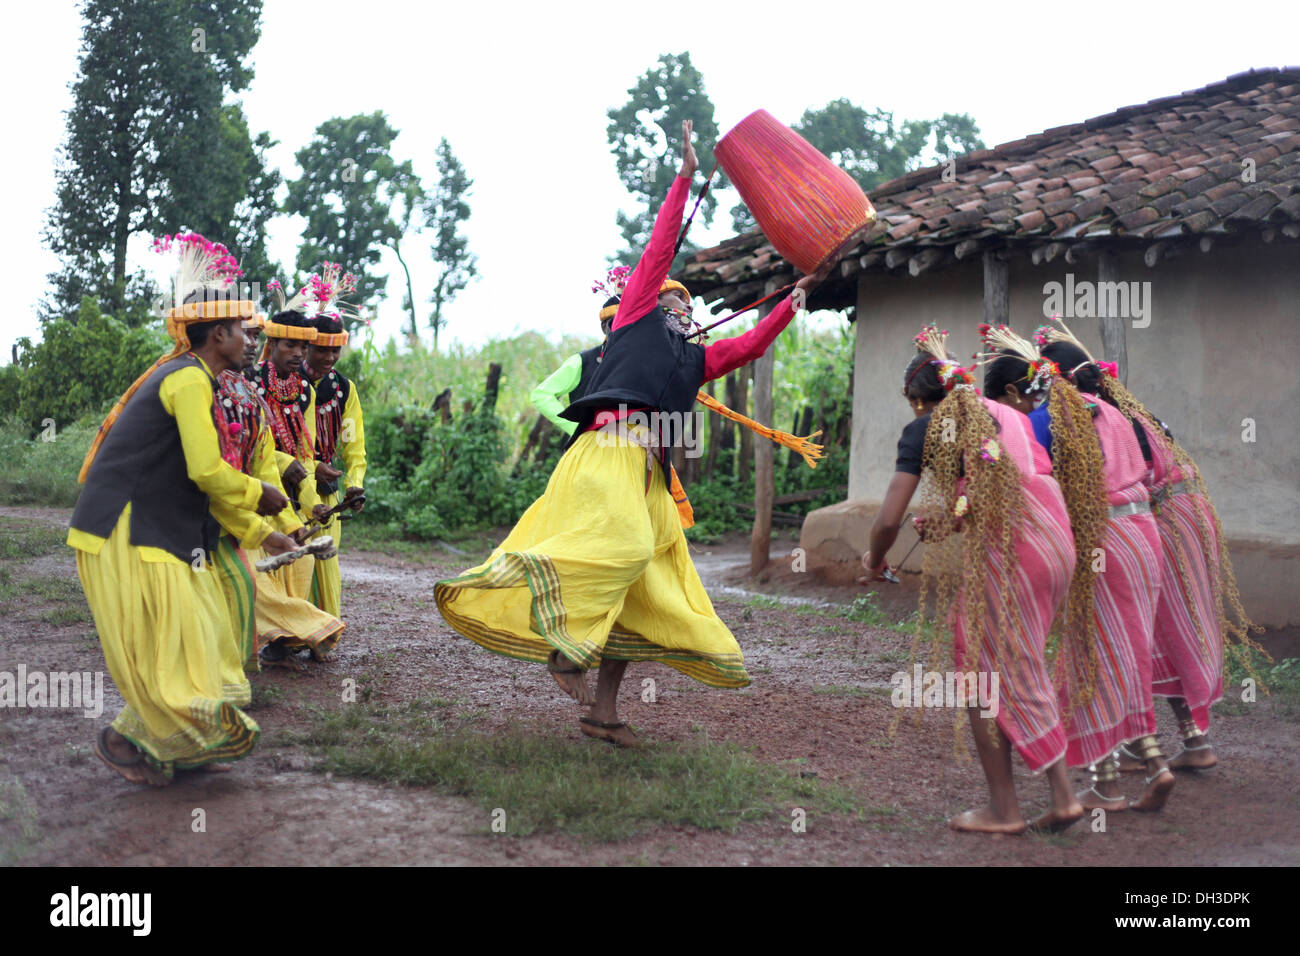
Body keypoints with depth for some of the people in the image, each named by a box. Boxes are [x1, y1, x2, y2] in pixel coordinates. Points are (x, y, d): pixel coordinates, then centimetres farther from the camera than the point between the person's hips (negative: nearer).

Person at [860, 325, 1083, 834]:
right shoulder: (1005, 413, 24)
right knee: (1022, 668, 18)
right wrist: (949, 517, 37)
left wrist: (874, 561, 19)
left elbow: (888, 520, -1)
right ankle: (1062, 795, 16)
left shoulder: (925, 428, 5)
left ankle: (1003, 807, 12)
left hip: (1002, 545, -7)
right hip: (1056, 539, 7)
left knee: (983, 672, 7)